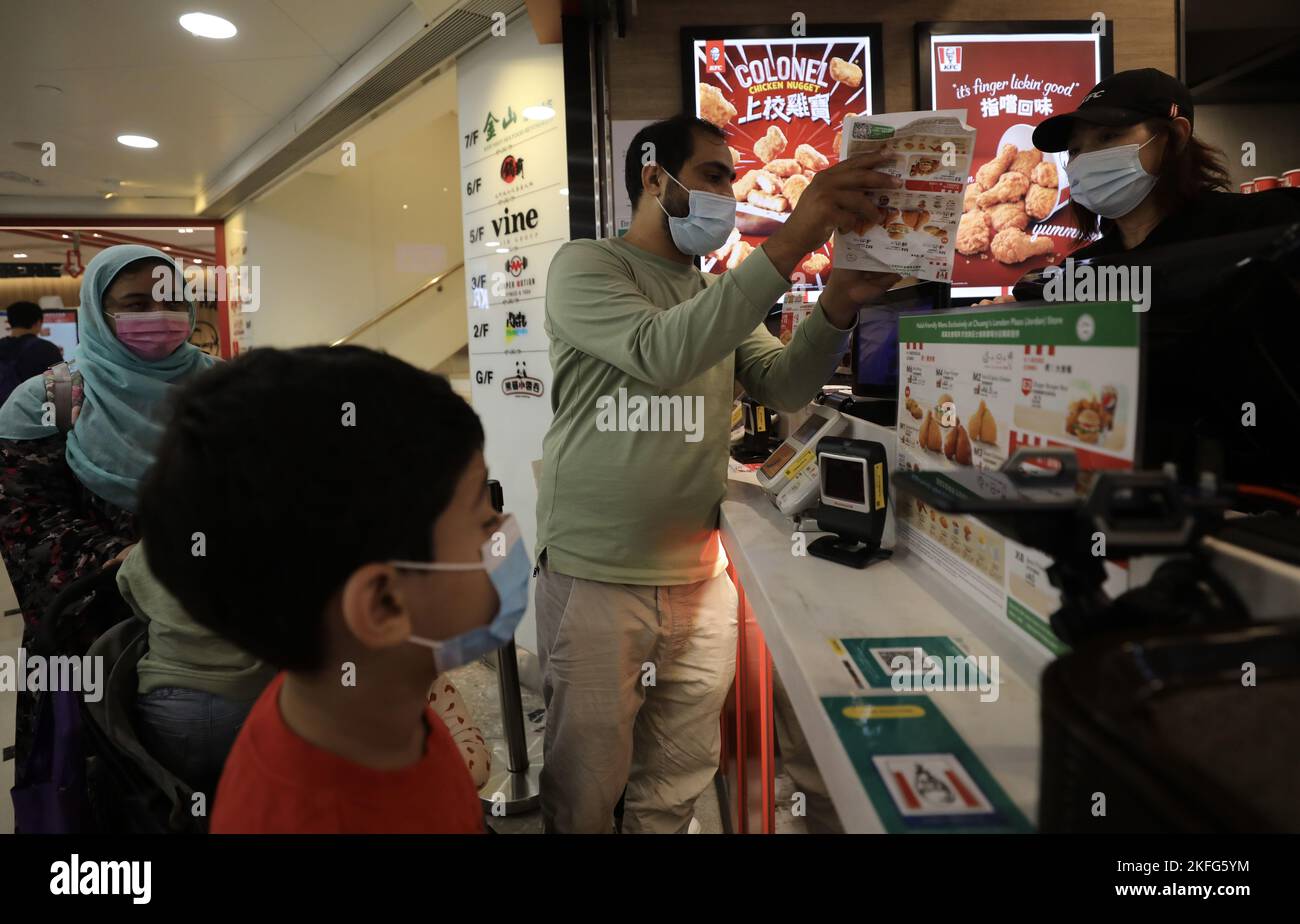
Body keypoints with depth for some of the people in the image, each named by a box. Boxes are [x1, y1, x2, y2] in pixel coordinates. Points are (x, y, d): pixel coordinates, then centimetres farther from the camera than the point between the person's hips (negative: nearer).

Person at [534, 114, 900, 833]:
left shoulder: (721, 293, 17)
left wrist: (837, 306, -14)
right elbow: (660, 353, -23)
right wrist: (789, 244, -27)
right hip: (594, 579, -5)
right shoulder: (585, 267, -3)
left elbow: (784, 387, 5)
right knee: (585, 791, 7)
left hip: (700, 579, 6)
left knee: (677, 786, 14)